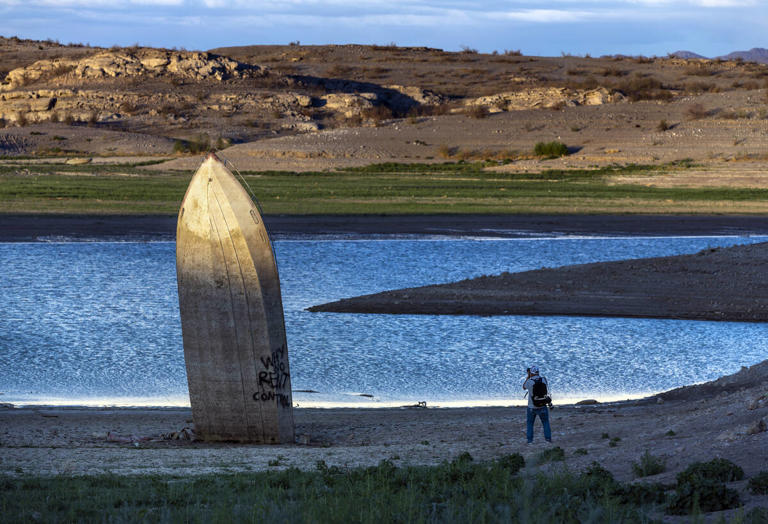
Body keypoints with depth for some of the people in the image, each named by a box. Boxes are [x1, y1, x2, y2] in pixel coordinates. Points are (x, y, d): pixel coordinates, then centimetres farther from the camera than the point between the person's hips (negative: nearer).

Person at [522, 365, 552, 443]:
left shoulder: (529, 381, -15)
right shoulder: (544, 379, -7)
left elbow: (524, 387, 8)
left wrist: (528, 376, 7)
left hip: (531, 407, -2)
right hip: (543, 407, 2)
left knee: (530, 423, 13)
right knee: (546, 423, 14)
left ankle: (529, 440, 9)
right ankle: (548, 438, 7)